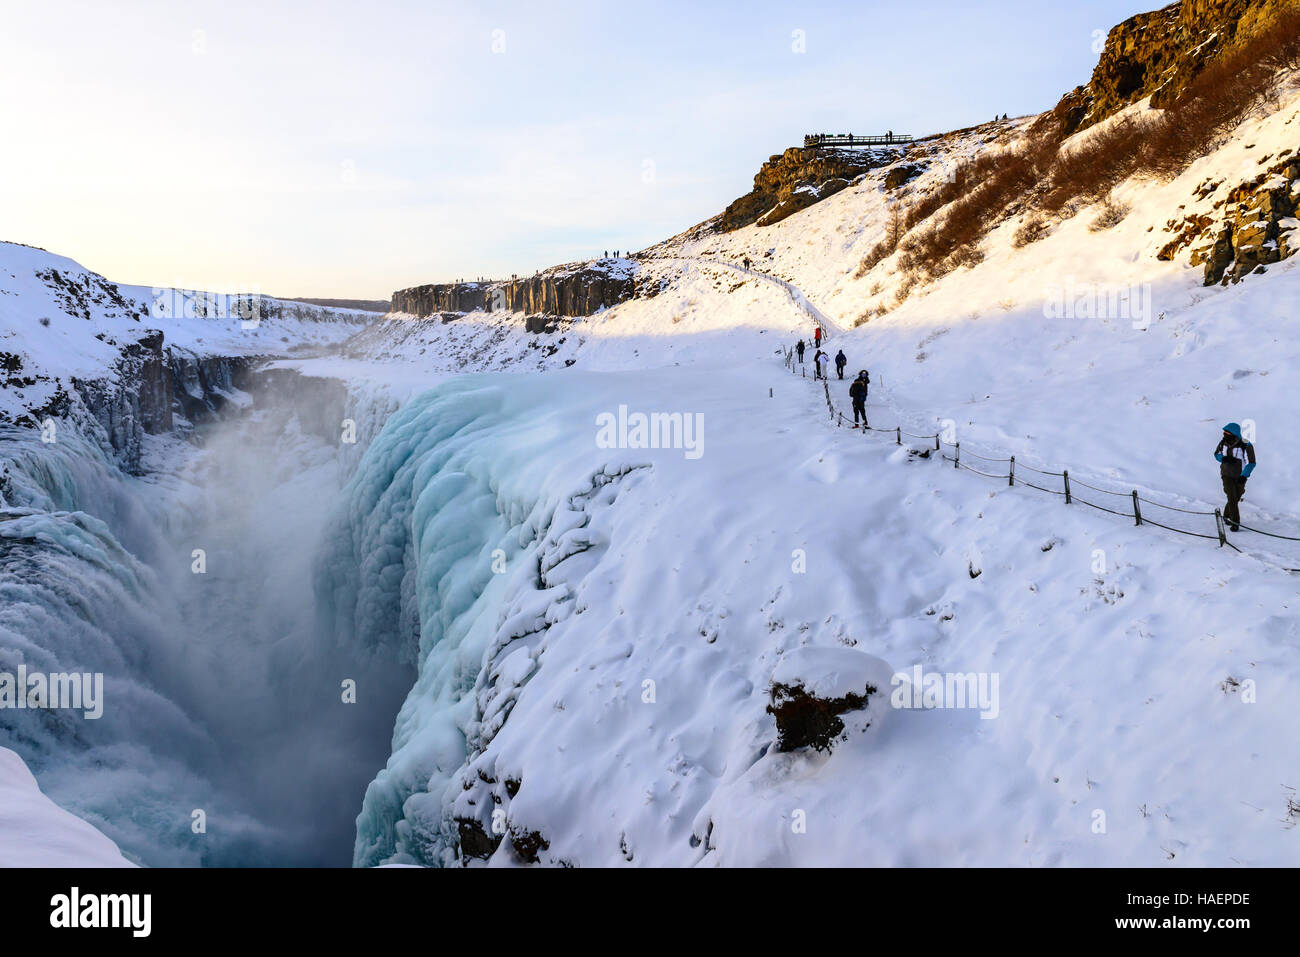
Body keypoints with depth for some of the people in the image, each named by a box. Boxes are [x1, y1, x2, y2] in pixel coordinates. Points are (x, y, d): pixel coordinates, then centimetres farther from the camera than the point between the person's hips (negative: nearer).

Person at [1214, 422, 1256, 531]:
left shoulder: (1246, 445, -20)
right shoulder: (1223, 442, -9)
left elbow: (1251, 463, -16)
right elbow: (1216, 454, 7)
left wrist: (1244, 475, -25)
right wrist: (1223, 458, -16)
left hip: (1240, 477, -1)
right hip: (1227, 475, 1)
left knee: (1236, 499, 11)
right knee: (1232, 498, -9)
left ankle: (1227, 515, 36)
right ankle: (1234, 522, -2)